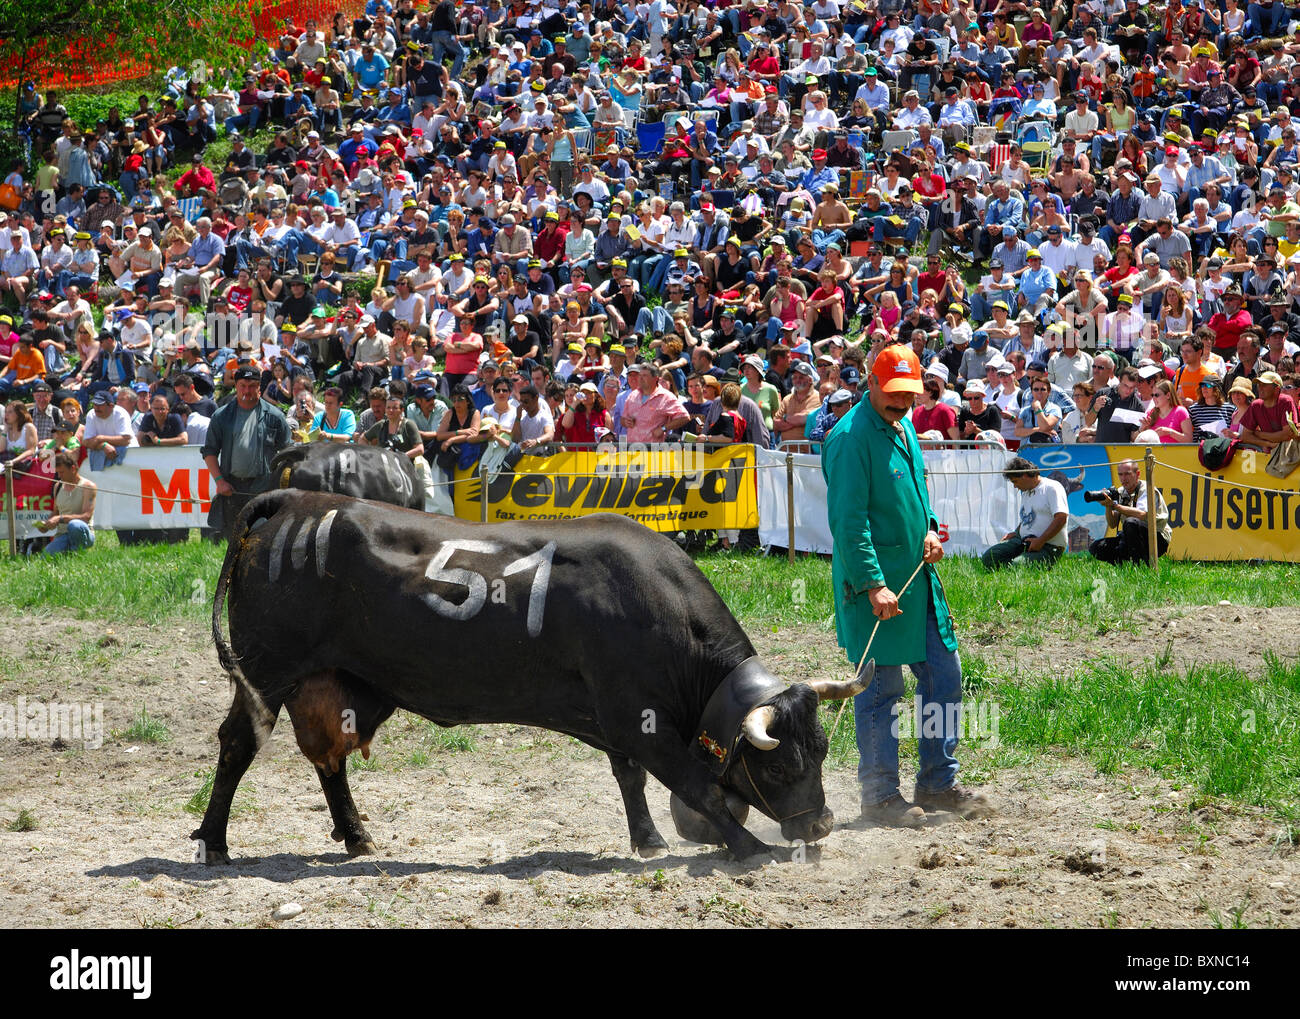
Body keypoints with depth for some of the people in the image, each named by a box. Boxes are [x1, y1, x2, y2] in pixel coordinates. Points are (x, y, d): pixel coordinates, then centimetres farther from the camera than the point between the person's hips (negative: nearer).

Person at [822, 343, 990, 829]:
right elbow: (848, 520, -18)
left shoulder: (904, 429, 14)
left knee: (944, 675, 10)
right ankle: (880, 795, 6)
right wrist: (872, 584, -23)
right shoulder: (852, 437, -14)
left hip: (918, 576, 9)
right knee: (882, 686, -3)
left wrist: (929, 530, 7)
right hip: (876, 582, -9)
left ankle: (938, 783, 20)